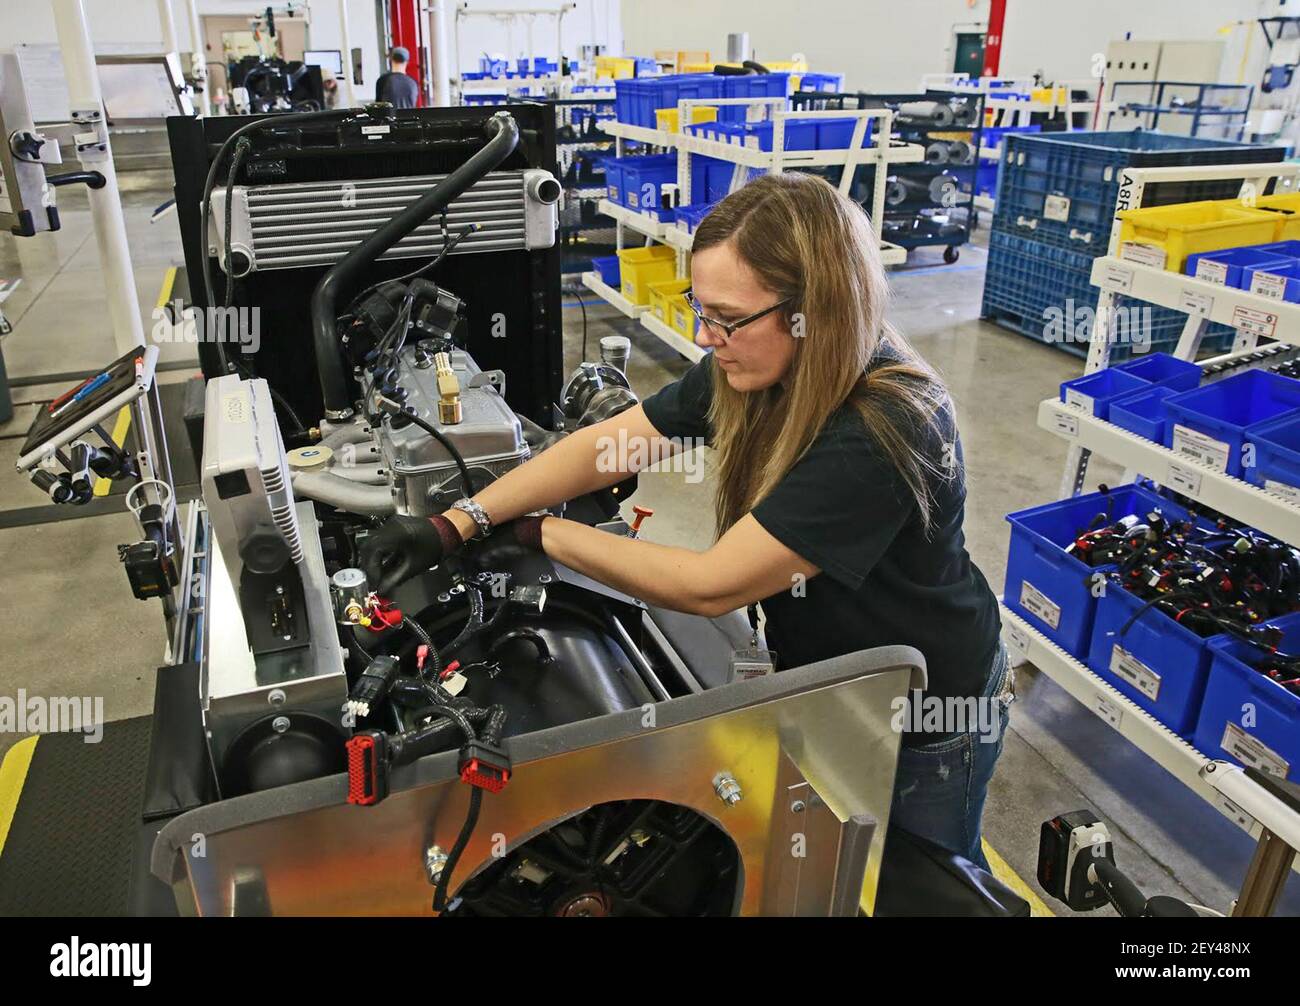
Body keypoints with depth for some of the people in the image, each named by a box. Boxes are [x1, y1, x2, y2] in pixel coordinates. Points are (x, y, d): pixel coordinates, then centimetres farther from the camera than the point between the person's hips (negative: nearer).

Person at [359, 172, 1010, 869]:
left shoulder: (884, 429, -38)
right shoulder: (752, 370, -15)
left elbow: (709, 587, -34)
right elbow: (604, 445, -10)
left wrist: (540, 534, -23)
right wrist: (453, 526, -18)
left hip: (928, 715, -6)